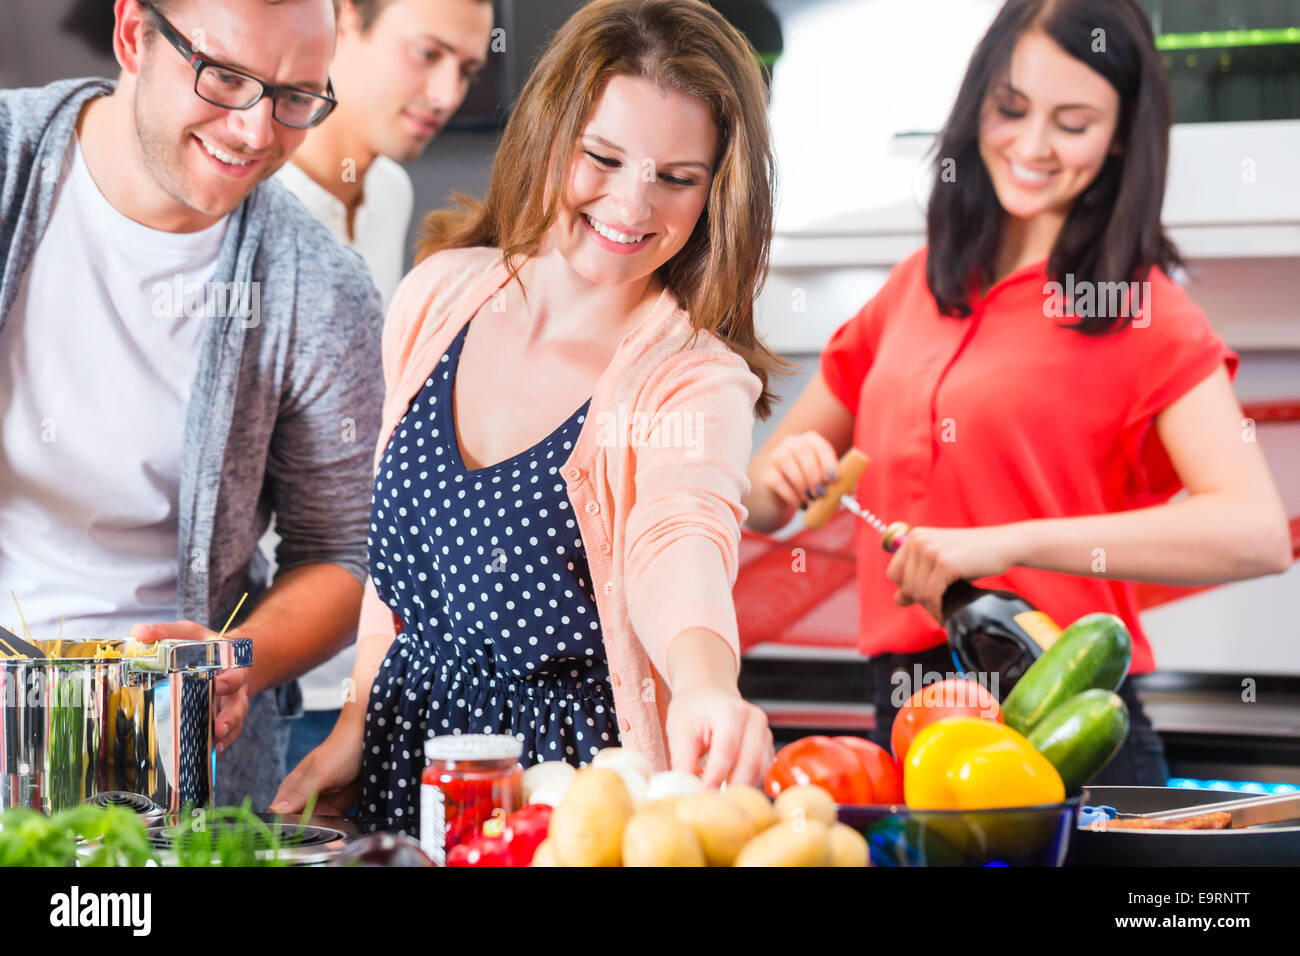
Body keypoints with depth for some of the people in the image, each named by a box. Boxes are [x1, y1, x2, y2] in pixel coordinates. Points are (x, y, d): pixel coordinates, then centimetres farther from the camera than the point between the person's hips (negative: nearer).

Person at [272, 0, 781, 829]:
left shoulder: (698, 382, -11)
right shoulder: (439, 299, 5)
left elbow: (680, 547, -31)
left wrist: (705, 685, -50)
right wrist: (357, 726, 13)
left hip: (574, 782, -4)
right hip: (405, 755, 4)